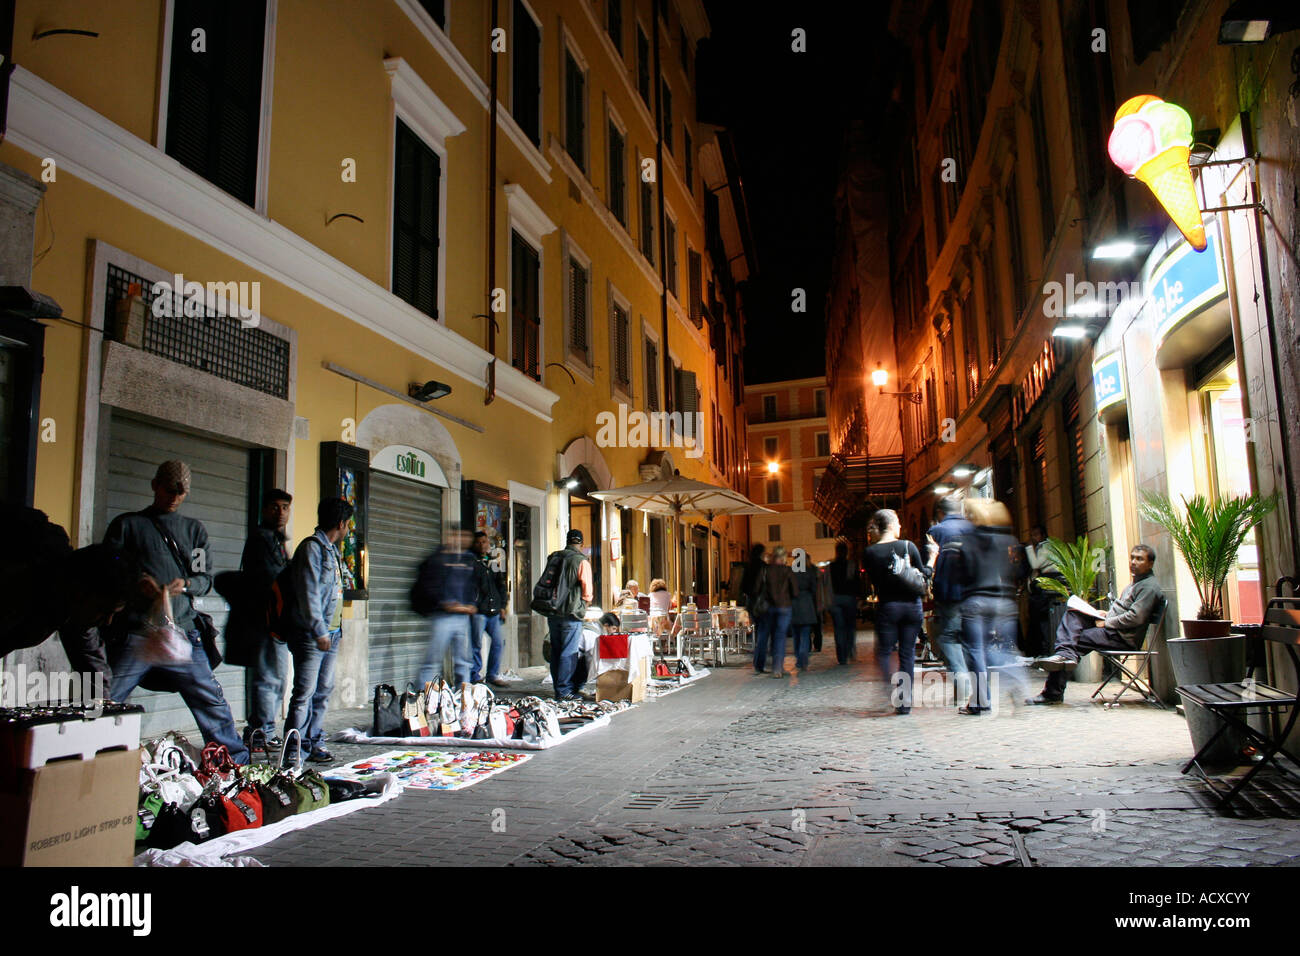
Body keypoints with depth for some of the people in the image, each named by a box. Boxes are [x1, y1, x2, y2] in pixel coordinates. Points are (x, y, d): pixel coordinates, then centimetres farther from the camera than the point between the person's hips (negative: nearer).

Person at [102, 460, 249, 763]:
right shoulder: (127, 525, 10)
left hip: (182, 634, 2)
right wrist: (135, 582, -14)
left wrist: (186, 584, -9)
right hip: (134, 635, -1)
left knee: (213, 703, 1)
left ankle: (238, 765, 11)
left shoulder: (195, 529, 17)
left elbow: (205, 579, 13)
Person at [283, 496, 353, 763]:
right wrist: (319, 631, -19)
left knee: (323, 691, 11)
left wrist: (336, 629, 18)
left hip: (331, 633, 9)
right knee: (305, 693, -6)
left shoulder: (332, 550, 18)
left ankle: (314, 743, 18)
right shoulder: (311, 547, -10)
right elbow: (308, 593, -16)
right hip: (311, 634, -9)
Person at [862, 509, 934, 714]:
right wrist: (932, 557, 13)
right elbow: (923, 576, 0)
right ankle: (905, 701, 8)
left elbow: (875, 584, -2)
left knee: (884, 651, 7)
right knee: (908, 652, 8)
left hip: (888, 607, -1)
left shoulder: (871, 552, -5)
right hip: (911, 605, 1)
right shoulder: (908, 546, -4)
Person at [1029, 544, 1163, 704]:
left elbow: (1135, 618, -21)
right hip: (1112, 628, 10)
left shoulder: (1150, 587, -11)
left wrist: (1106, 623, -13)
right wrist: (1106, 614, 10)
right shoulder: (1137, 582, 20)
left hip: (1124, 638, -10)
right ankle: (1066, 654, -28)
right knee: (1073, 614, -4)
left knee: (1077, 639, -15)